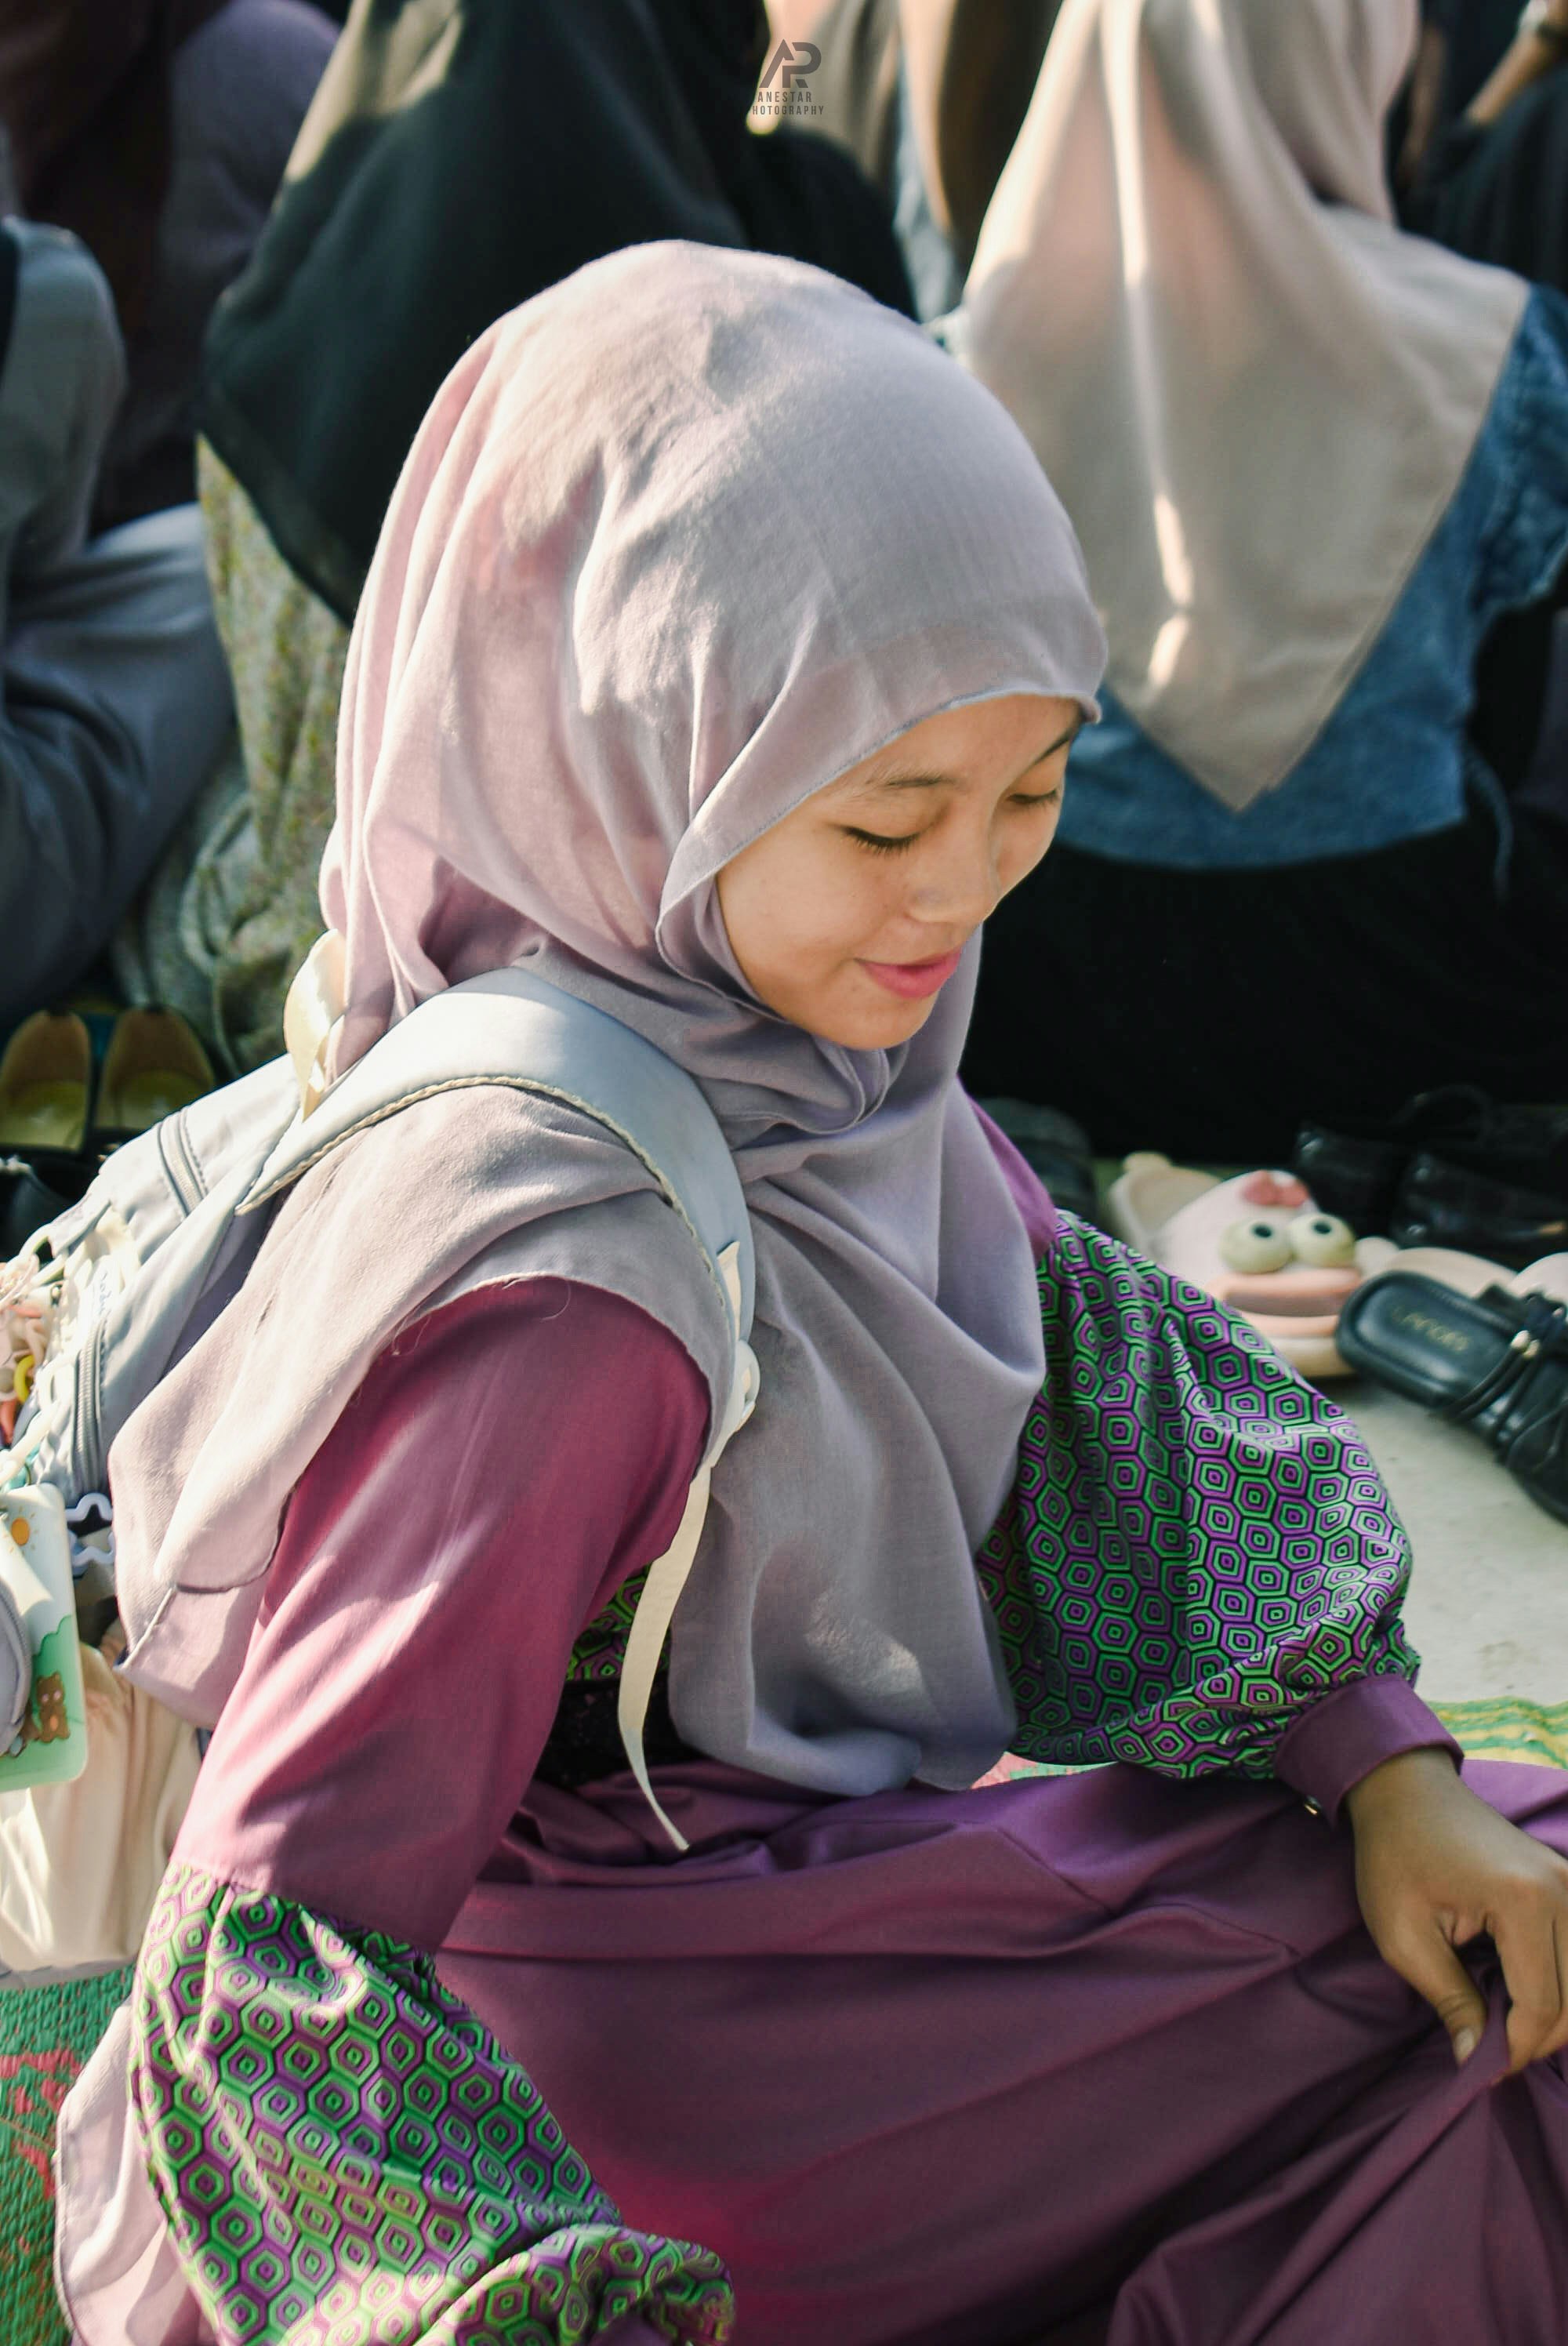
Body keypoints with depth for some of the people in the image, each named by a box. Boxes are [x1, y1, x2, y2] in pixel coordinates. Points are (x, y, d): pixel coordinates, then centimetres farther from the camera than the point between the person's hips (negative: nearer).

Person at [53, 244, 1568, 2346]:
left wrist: (1390, 1769, -4)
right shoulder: (570, 1284, -33)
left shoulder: (815, 1016, -7)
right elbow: (279, 1936, -31)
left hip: (846, 1844, 8)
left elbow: (1082, 1365, 3)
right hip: (681, 2042, -7)